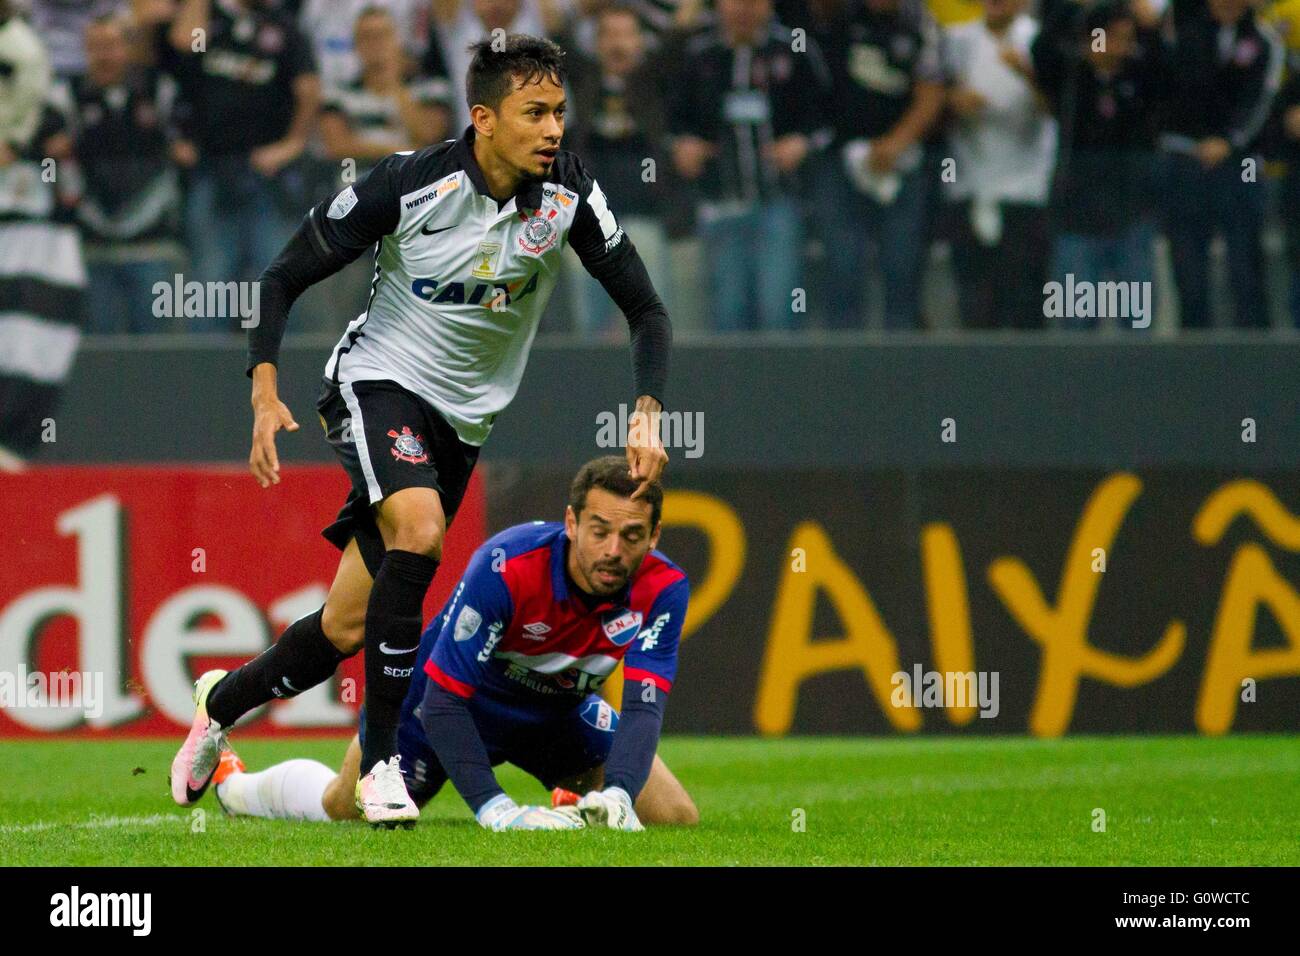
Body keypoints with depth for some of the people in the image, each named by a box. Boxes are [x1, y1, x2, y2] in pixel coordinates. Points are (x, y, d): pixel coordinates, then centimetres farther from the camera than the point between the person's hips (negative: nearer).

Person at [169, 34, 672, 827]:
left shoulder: (568, 193, -12)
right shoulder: (409, 186, -20)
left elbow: (646, 309, -6)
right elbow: (284, 278, -11)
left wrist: (648, 413, -22)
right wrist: (265, 394, -22)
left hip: (464, 418, 4)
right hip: (380, 382, -4)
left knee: (349, 628, 4)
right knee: (419, 525, -34)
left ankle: (222, 702, 33)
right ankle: (382, 761, -25)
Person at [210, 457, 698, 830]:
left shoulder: (662, 589, -29)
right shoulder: (505, 567, -40)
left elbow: (644, 704, -36)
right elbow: (443, 700, -38)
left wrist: (617, 794, -55)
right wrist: (493, 808, -47)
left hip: (555, 712, 3)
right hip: (450, 702, -3)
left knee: (676, 817, -7)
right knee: (343, 809, 13)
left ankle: (572, 801, 24)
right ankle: (232, 782, 45)